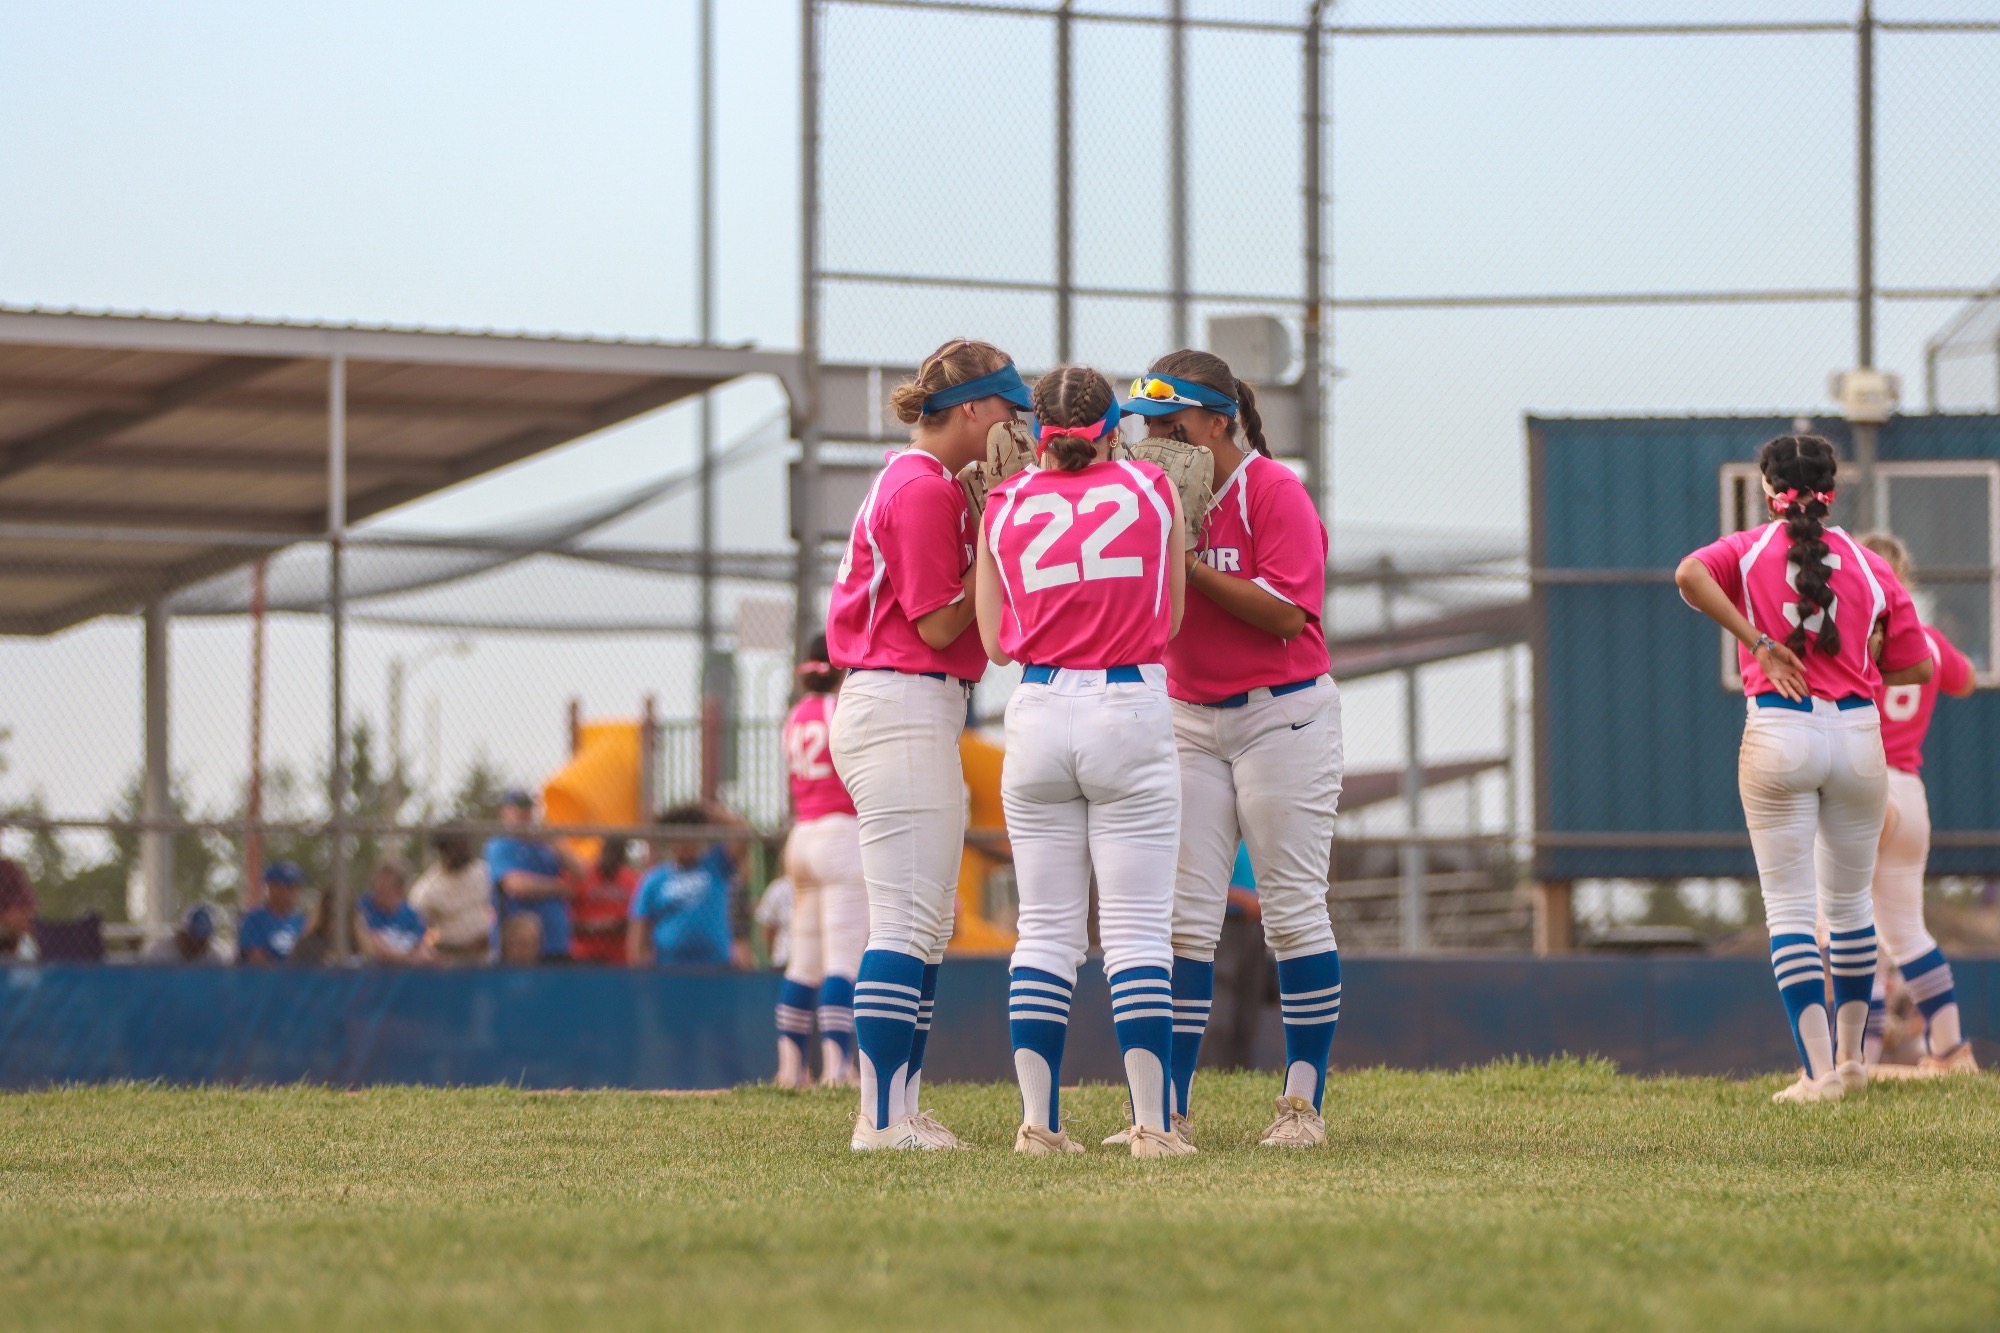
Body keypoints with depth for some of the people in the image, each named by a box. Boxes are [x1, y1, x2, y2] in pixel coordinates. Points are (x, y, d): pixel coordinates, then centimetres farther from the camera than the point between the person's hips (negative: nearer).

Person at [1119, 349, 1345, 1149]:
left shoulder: (1273, 491, -11)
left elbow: (1286, 613, -20)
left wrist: (1191, 564, -23)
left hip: (1282, 715, -6)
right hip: (1189, 717, 6)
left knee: (1293, 910, -3)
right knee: (1183, 916, 0)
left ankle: (1304, 1103, 1)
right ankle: (1170, 1106, -1)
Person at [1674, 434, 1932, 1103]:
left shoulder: (1750, 549, 3)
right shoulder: (1870, 565, 7)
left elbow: (1690, 574, -19)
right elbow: (1915, 666, 7)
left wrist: (1757, 642, -13)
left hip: (1778, 734, -2)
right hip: (1858, 734, 2)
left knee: (1790, 908, 0)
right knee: (1849, 900, 18)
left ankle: (1819, 1072, -10)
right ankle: (1849, 1058, 28)